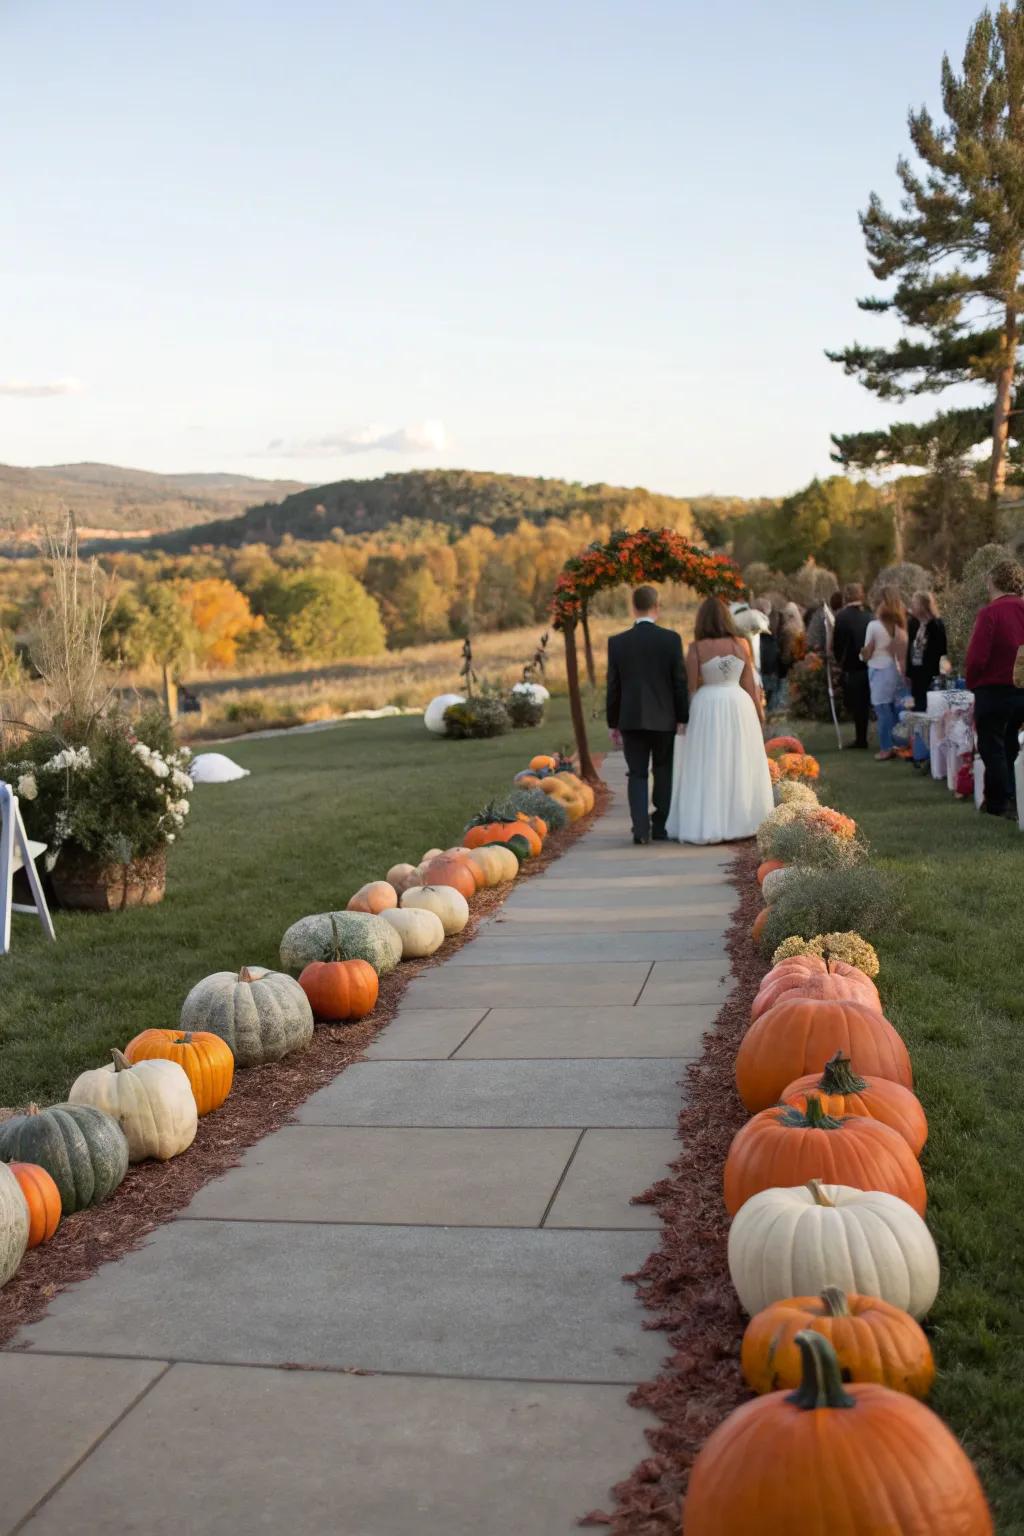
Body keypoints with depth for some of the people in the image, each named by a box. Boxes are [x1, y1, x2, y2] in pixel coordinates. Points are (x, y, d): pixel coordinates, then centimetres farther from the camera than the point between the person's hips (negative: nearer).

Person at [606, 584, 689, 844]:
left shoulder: (617, 642, -2)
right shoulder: (671, 639, -7)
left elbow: (613, 687, 1)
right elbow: (680, 682, -5)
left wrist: (613, 723, 10)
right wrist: (683, 717, 5)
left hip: (631, 719, 1)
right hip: (664, 718, -1)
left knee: (637, 775, 6)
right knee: (663, 773, 13)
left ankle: (641, 828, -8)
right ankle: (659, 827, 13)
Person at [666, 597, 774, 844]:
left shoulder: (696, 648, -8)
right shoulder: (740, 644, -1)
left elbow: (691, 687, -7)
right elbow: (749, 683, 3)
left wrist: (685, 716, 2)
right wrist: (758, 710, 14)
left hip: (706, 708, -2)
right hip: (738, 705, 2)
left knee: (707, 768, 4)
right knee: (739, 766, 11)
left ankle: (708, 825, 3)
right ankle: (741, 821, 17)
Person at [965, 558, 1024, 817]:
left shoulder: (991, 613, -16)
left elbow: (976, 657, -20)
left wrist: (972, 684, -3)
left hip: (994, 690, -5)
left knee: (992, 747, 6)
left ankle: (998, 802, 9)